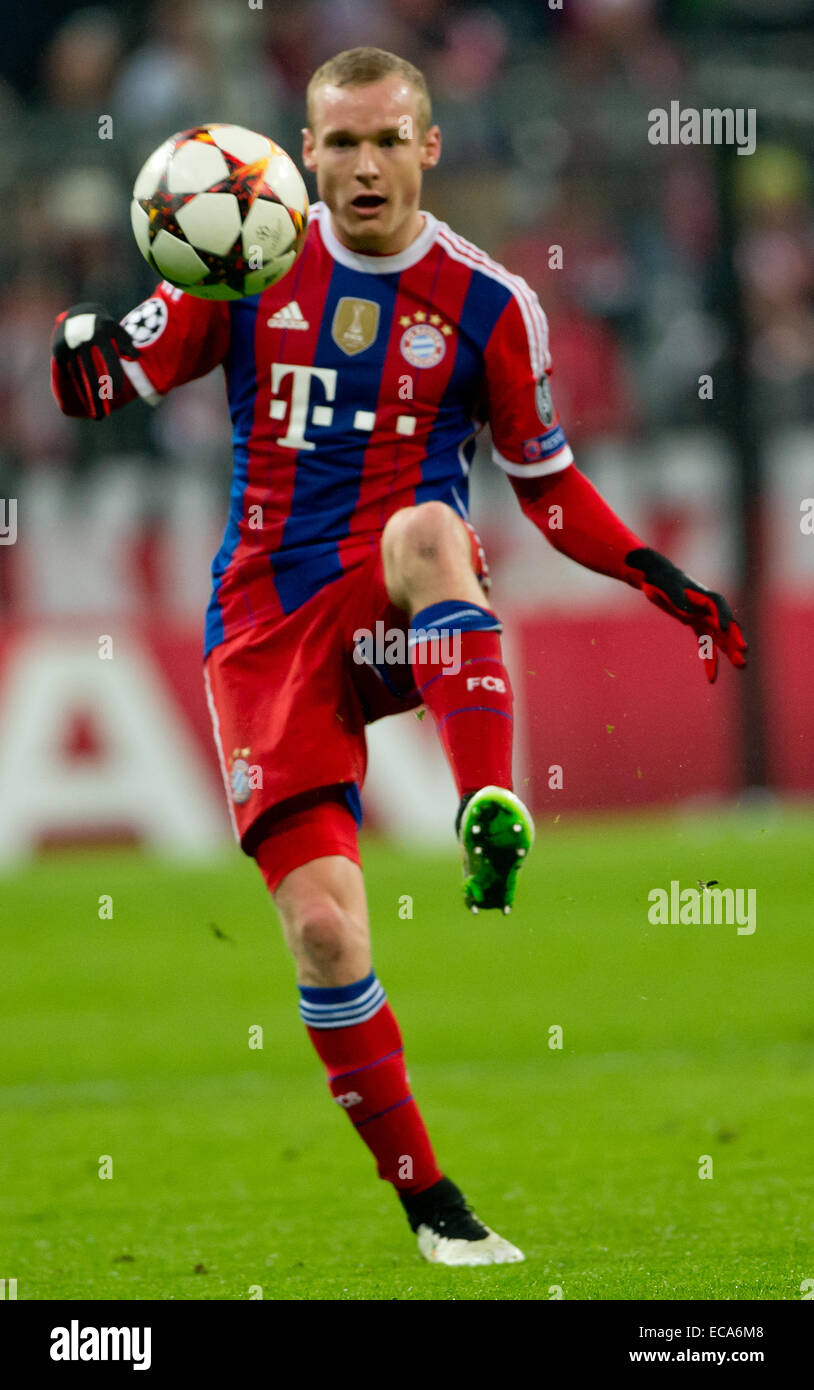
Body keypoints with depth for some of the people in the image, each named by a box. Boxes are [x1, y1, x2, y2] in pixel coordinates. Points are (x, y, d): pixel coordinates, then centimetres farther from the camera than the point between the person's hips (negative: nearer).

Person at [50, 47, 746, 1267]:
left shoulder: (486, 304, 3)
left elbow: (549, 486, 13)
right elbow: (99, 379, 5)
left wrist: (654, 576, -1)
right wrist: (72, 334, -19)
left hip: (399, 615, -1)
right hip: (267, 618, 1)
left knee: (428, 529, -38)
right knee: (323, 929, -11)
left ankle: (493, 819, -50)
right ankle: (429, 1202, 3)